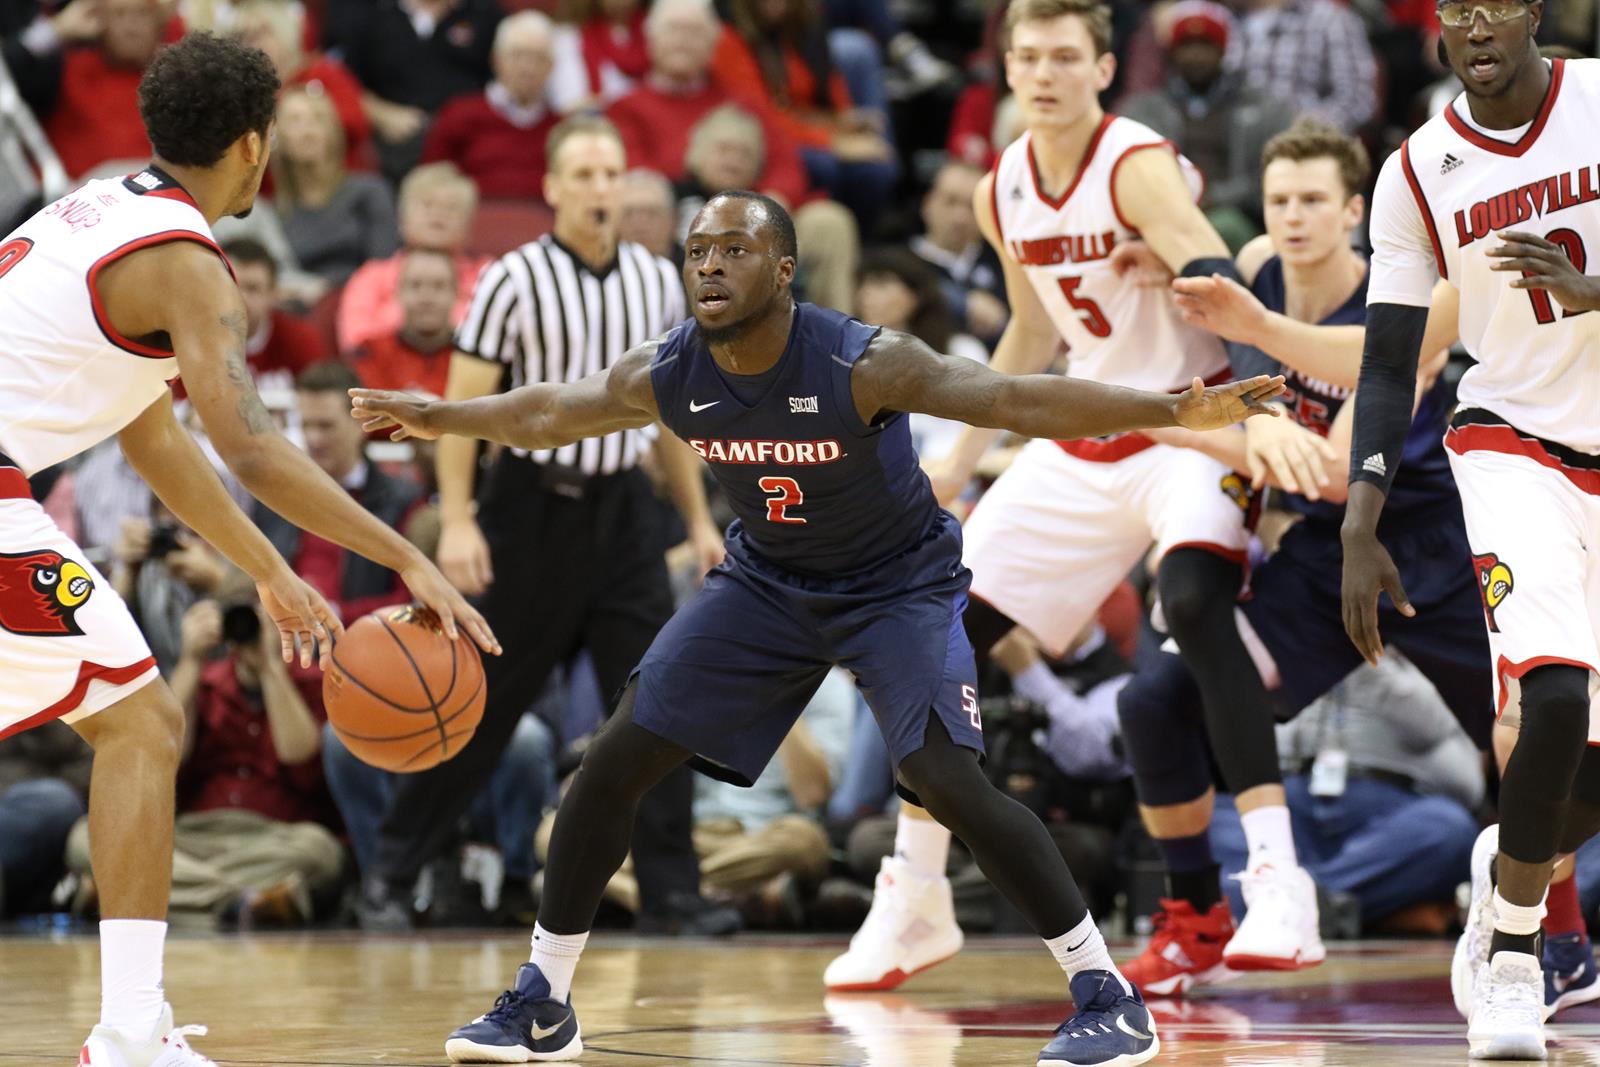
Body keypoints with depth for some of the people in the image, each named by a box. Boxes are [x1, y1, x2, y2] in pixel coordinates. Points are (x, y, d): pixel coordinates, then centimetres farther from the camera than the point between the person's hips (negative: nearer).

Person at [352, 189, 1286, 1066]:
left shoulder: (860, 365, -30)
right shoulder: (667, 377, -16)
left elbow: (1018, 400, -36)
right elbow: (547, 413, 4)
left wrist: (1179, 411, -46)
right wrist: (436, 418, 17)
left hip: (899, 581, -5)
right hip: (769, 580, 5)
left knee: (947, 779, -23)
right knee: (615, 763, -2)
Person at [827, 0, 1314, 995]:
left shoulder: (1139, 167, -20)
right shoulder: (1004, 193, 2)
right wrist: (961, 457, 21)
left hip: (1189, 422, -7)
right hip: (1085, 441, 7)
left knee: (1198, 606, -34)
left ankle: (1280, 886, -33)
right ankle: (910, 905, 17)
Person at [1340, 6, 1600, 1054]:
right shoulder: (1417, 173, -3)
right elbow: (1389, 365, 2)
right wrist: (1360, 532, -6)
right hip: (1516, 446, -1)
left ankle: (1508, 869, 34)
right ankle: (1512, 952, -5)